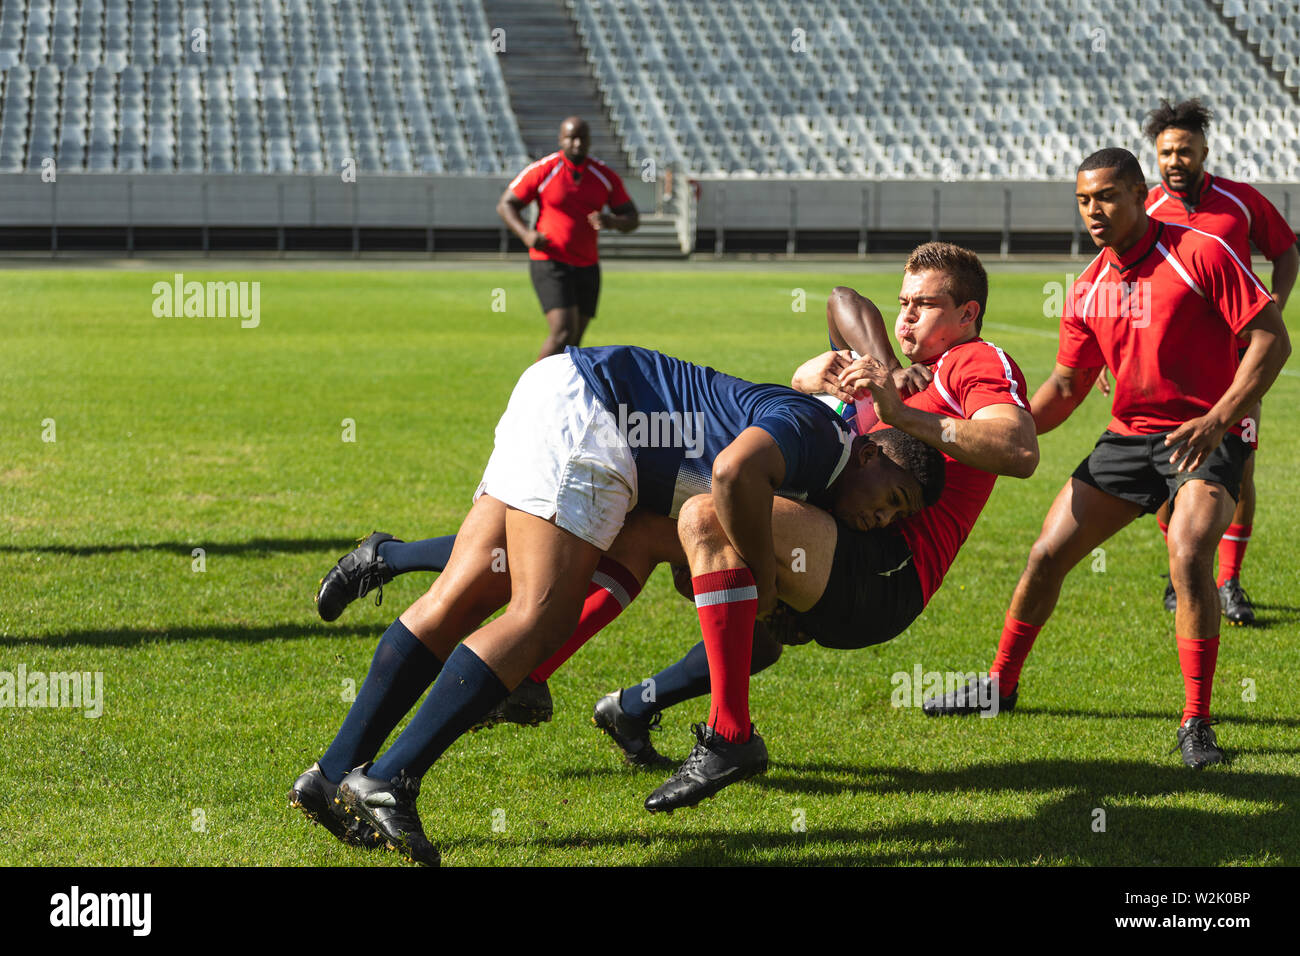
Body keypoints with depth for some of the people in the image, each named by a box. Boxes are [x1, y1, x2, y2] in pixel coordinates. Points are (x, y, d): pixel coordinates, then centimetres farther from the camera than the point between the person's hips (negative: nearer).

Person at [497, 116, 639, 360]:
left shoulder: (605, 176, 2)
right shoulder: (542, 171, -7)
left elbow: (632, 219, 7)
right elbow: (505, 205, 0)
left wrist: (610, 221, -17)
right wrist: (525, 234, -18)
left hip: (587, 267, 5)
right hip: (550, 264, -5)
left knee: (573, 342, 7)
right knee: (563, 332, -20)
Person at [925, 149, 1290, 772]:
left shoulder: (1201, 254, -13)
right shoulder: (1088, 289, 5)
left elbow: (1271, 339, -15)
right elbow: (1067, 385, 14)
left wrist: (1218, 419, -25)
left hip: (1207, 439, -6)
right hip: (1129, 434, 6)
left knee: (1188, 558, -28)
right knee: (1047, 553, 4)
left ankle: (1196, 722, -17)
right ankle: (1001, 683, 26)